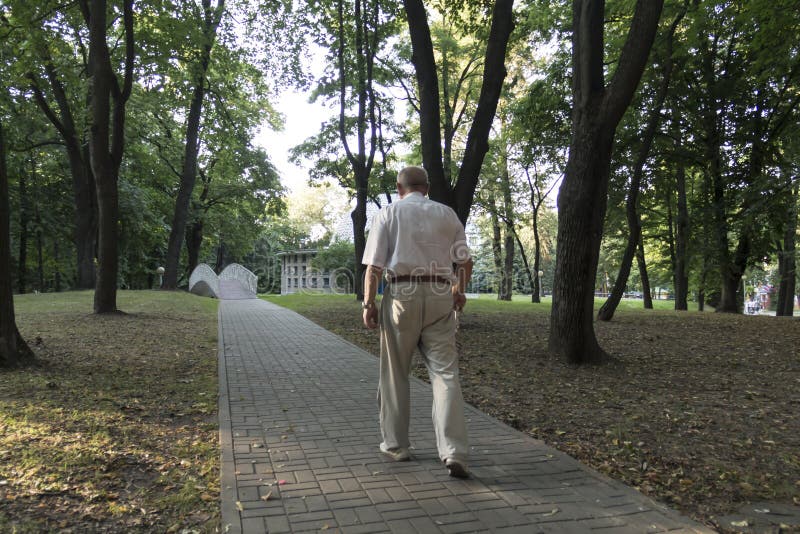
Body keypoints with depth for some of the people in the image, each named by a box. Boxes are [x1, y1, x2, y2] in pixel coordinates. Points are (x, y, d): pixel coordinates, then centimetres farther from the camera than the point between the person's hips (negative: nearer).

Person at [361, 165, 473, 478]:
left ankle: (395, 445, 22)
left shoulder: (388, 214, 5)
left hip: (401, 294, -1)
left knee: (395, 375, 11)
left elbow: (374, 266, -3)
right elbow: (465, 261, 15)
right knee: (445, 373, 1)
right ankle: (454, 452, -8)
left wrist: (368, 303, 1)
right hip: (440, 296, 2)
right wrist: (460, 291, 30)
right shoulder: (447, 214, 12)